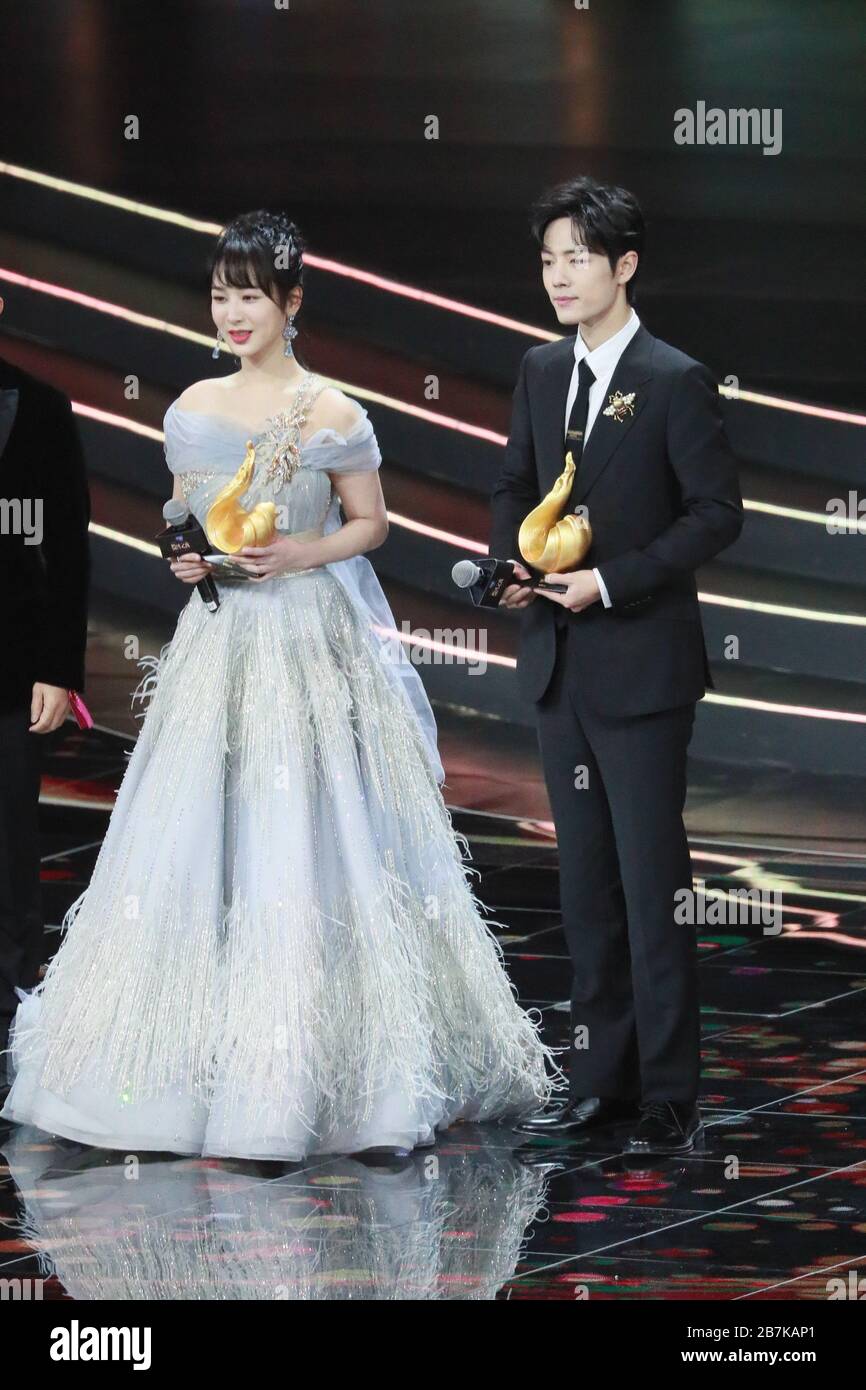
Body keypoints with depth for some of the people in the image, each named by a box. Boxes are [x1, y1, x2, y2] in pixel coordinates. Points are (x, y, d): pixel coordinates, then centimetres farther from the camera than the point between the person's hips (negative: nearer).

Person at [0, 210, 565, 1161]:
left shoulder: (331, 415, -4)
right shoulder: (194, 409, 8)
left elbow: (370, 522, 3)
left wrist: (299, 554, -13)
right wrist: (188, 555, -3)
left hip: (317, 646, -4)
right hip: (221, 645, 4)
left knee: (319, 847, -6)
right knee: (210, 846, 2)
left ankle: (333, 1072, 3)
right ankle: (223, 1069, 10)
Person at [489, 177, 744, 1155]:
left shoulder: (676, 382, -10)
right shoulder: (540, 372, 9)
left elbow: (718, 513, -11)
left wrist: (612, 581, -17)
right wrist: (510, 561, 0)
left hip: (641, 665, -7)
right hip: (558, 664, 7)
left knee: (651, 882, -4)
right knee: (586, 881, 12)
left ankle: (668, 1099, 1)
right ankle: (601, 1081, 20)